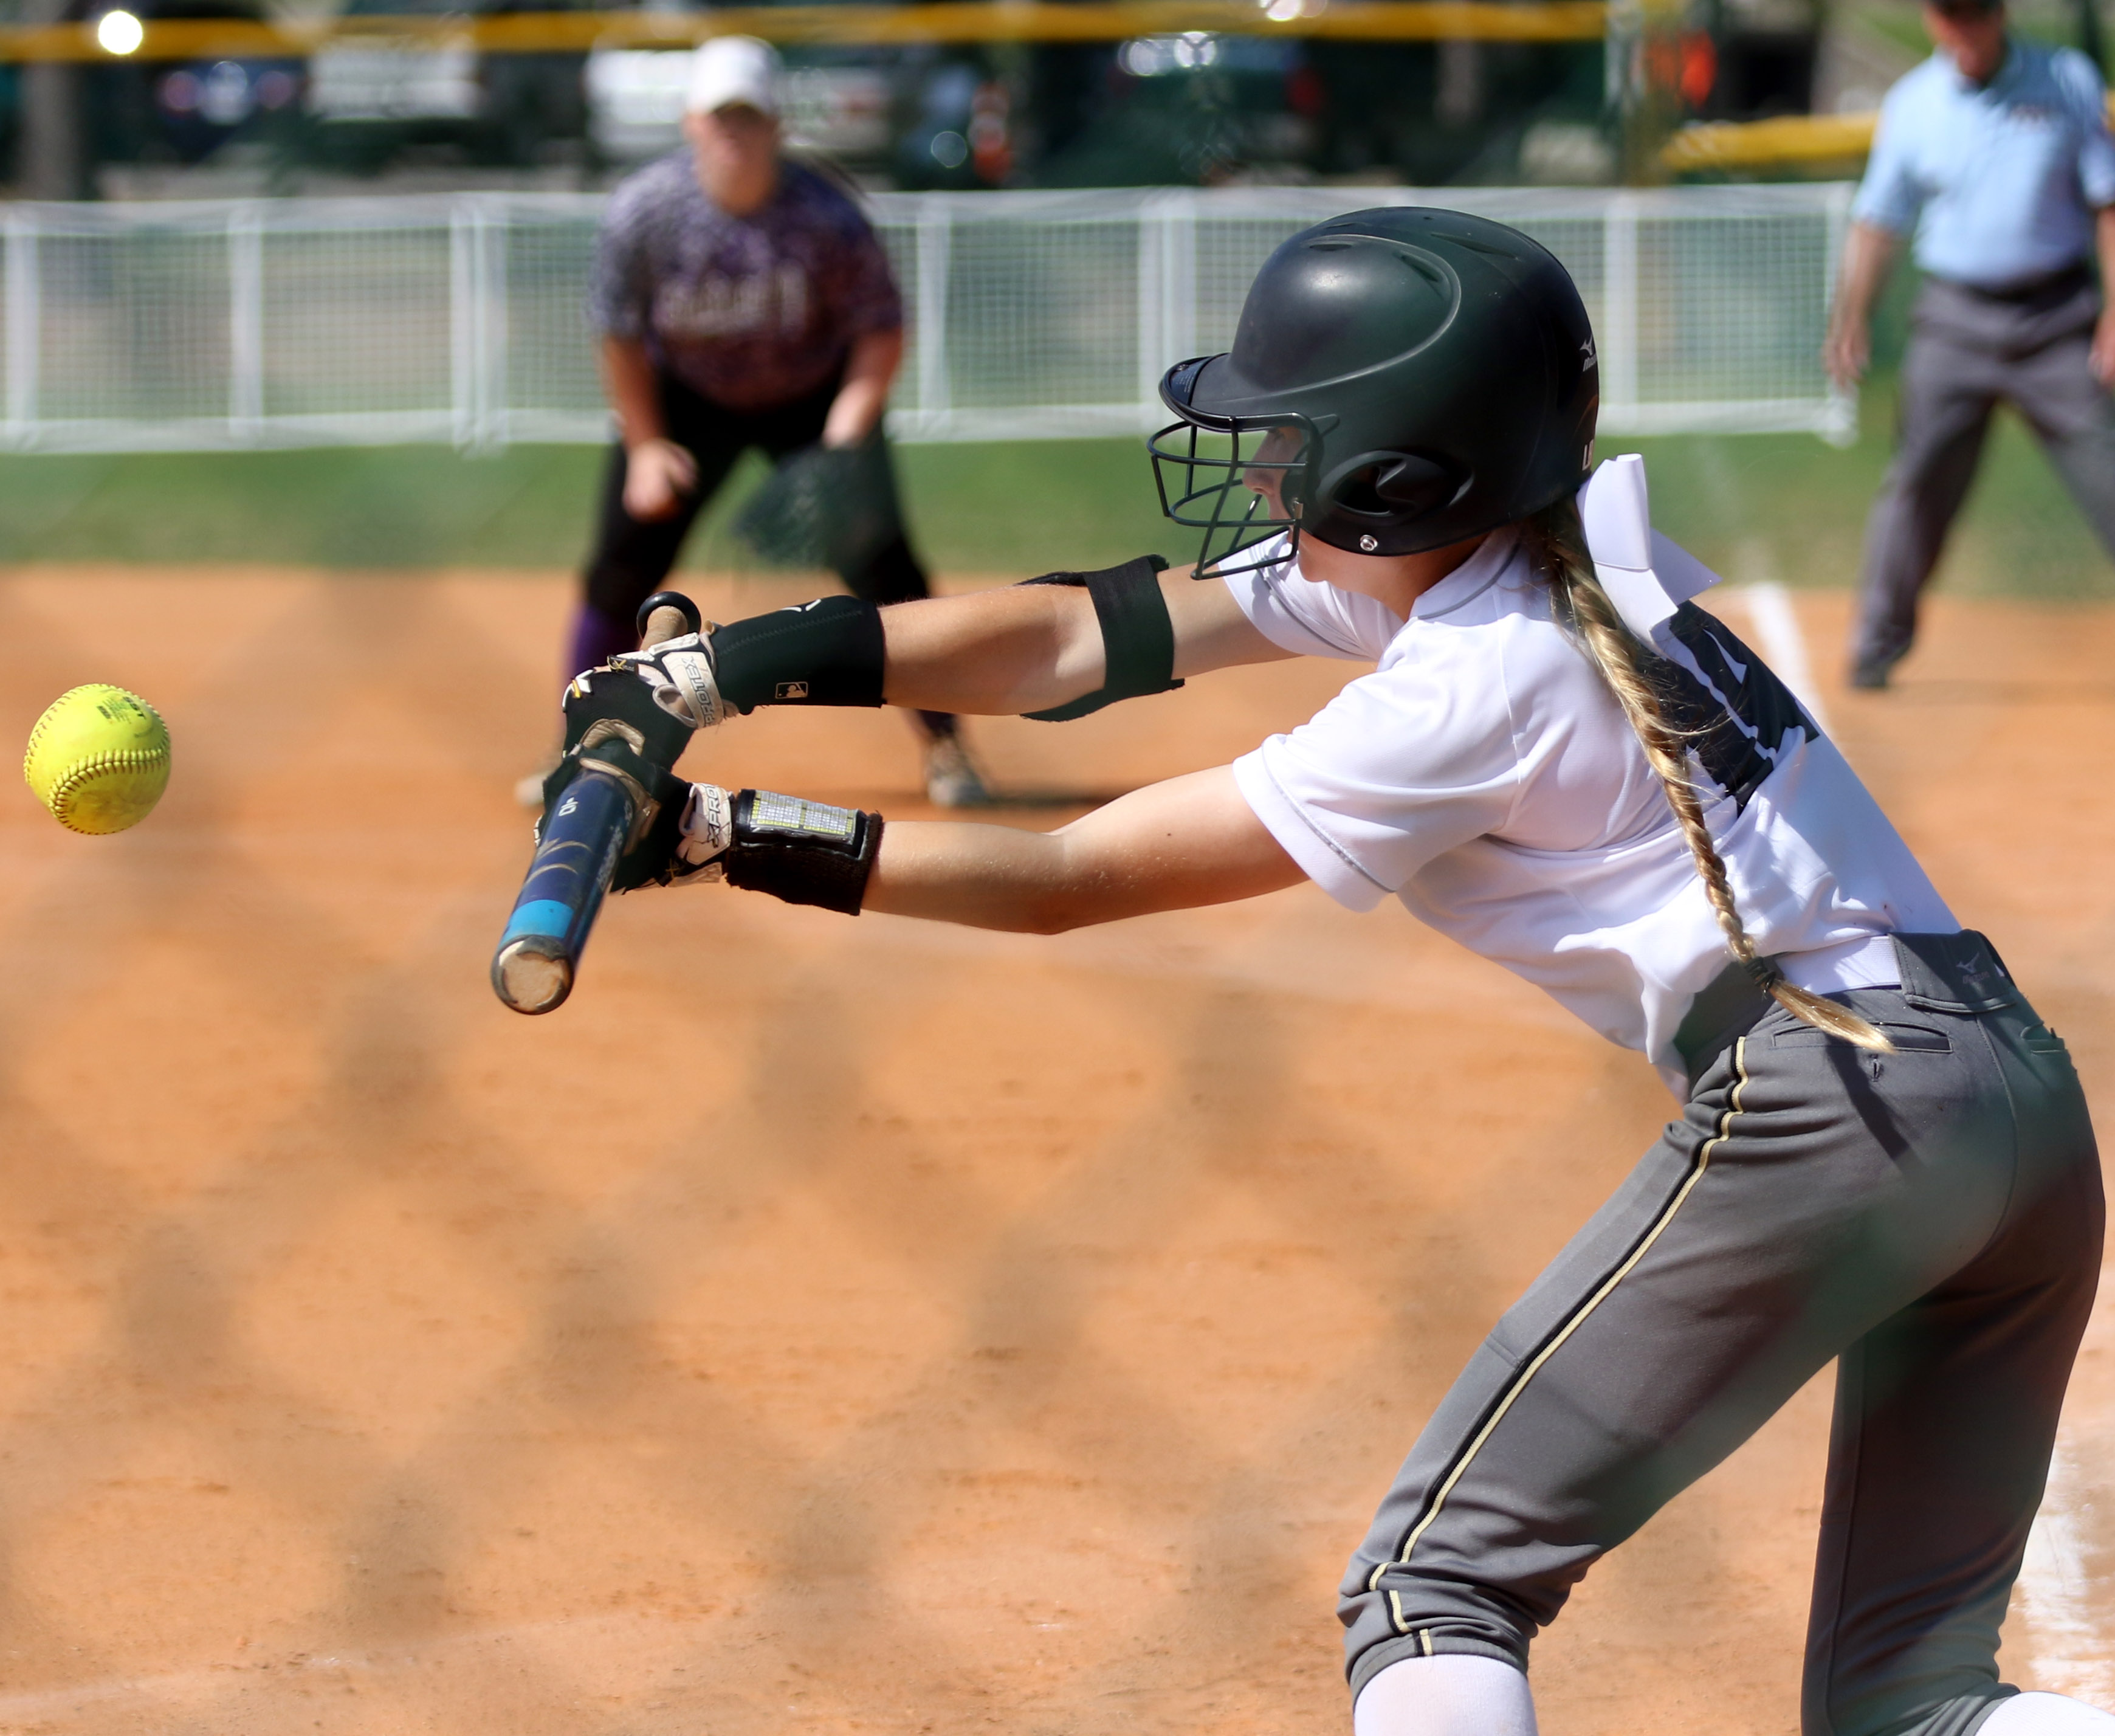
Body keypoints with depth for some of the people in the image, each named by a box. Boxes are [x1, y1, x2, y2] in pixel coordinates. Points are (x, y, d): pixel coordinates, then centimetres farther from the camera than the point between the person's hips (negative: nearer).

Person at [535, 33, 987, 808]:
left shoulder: (827, 219, -27)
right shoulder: (643, 212, -22)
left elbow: (880, 334, -17)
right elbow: (621, 336, -8)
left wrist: (843, 437, -29)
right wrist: (646, 446, -10)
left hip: (816, 398, -1)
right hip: (686, 399, 1)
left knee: (879, 561, -12)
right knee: (621, 570, -4)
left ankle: (944, 748, 1)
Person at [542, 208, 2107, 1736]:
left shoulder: (1475, 687, -11)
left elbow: (1066, 878, -8)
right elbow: (1076, 639, 11)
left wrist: (725, 837, -5)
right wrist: (713, 673, 5)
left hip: (1826, 1103, -9)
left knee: (1441, 1579, -3)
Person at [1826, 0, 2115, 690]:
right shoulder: (1912, 104, 3)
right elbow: (1879, 218, 10)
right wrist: (1851, 316, -1)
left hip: (2057, 319, -1)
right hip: (1956, 321, 1)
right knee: (1920, 479, -4)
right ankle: (1878, 645, 7)